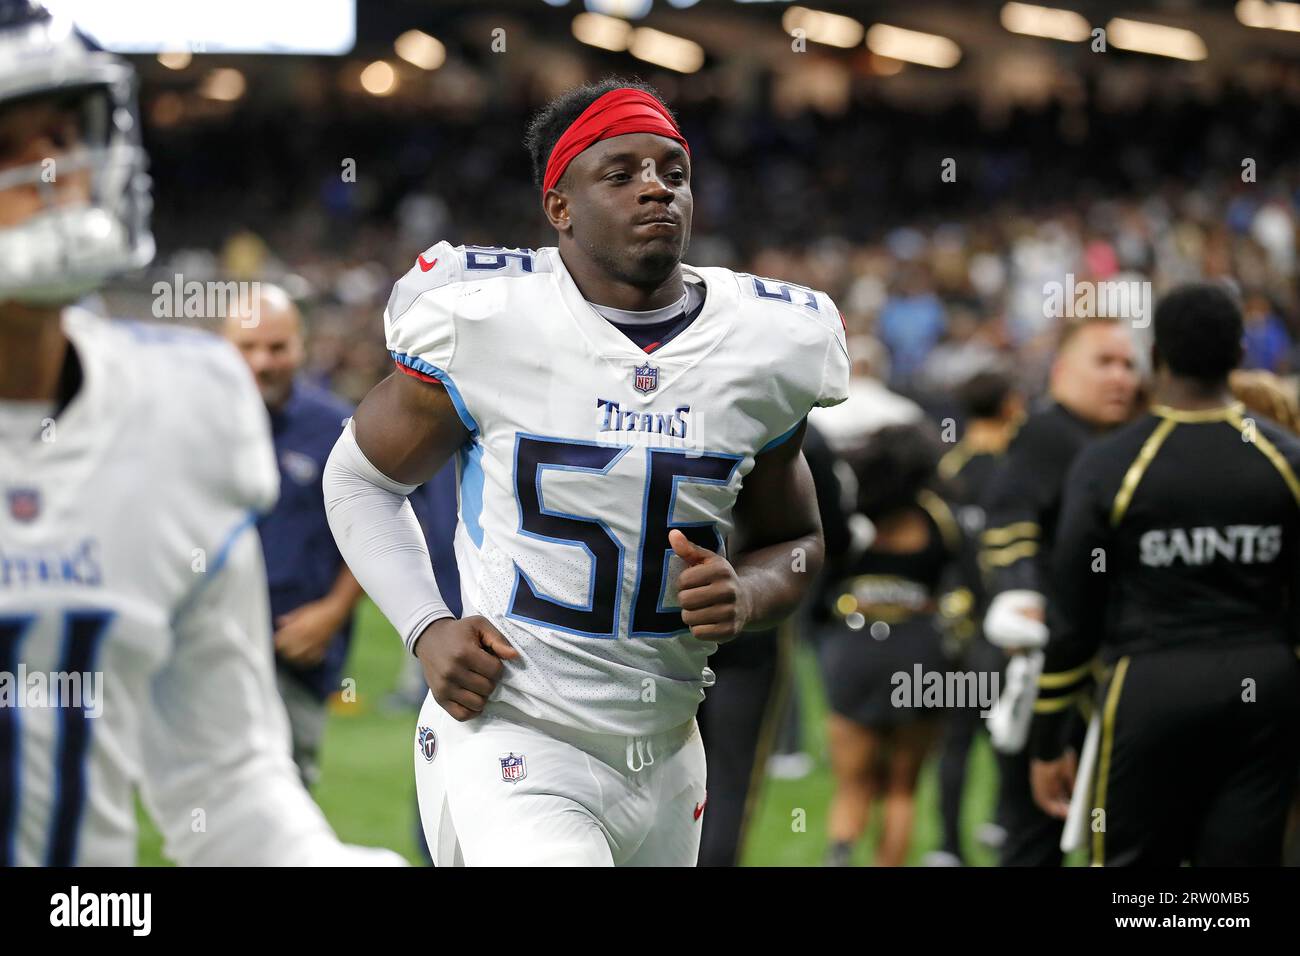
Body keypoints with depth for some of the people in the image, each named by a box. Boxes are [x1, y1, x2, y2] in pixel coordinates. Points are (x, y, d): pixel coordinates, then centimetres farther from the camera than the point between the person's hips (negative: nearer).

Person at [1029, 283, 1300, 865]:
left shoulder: (1107, 466, -4)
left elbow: (1070, 617, -1)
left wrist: (1048, 740, 7)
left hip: (1152, 687, -2)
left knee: (1130, 860, 6)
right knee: (1244, 860, 5)